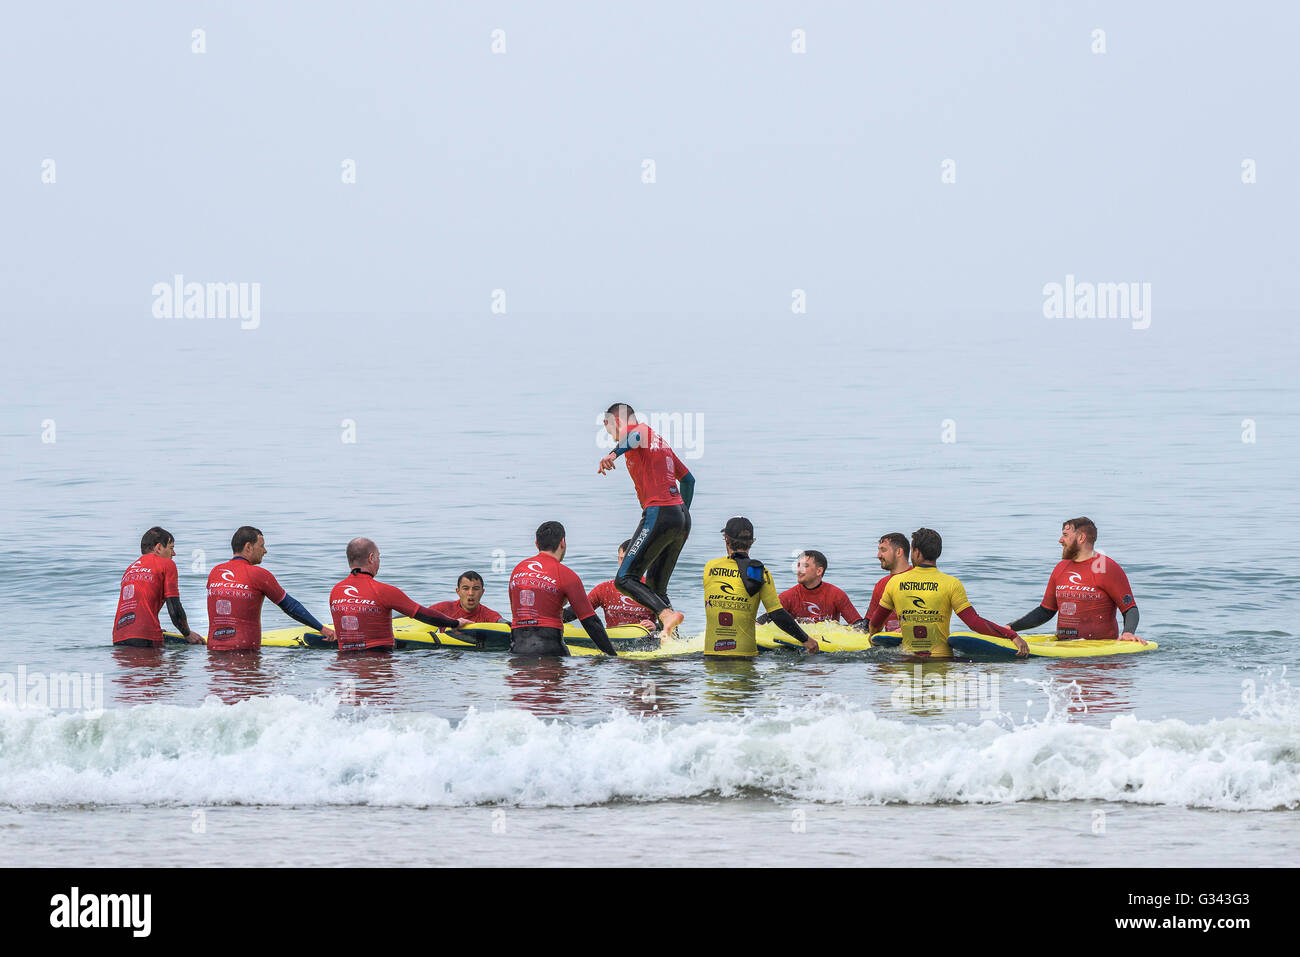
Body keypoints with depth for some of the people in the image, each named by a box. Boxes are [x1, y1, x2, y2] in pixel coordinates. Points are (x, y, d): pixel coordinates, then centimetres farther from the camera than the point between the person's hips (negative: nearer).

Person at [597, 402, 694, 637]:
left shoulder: (637, 429, 2)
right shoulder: (659, 441, 27)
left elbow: (635, 437, -25)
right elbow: (688, 479, 33)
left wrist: (614, 453, -43)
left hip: (659, 514, -9)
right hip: (682, 517, 9)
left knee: (625, 579, -12)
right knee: (655, 584, 16)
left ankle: (667, 615, -30)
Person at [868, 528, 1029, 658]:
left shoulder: (895, 583, 3)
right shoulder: (951, 584, -6)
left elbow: (875, 623, 17)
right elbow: (975, 622, -12)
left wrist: (872, 636, 40)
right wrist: (1013, 636, -10)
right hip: (942, 658, -2)